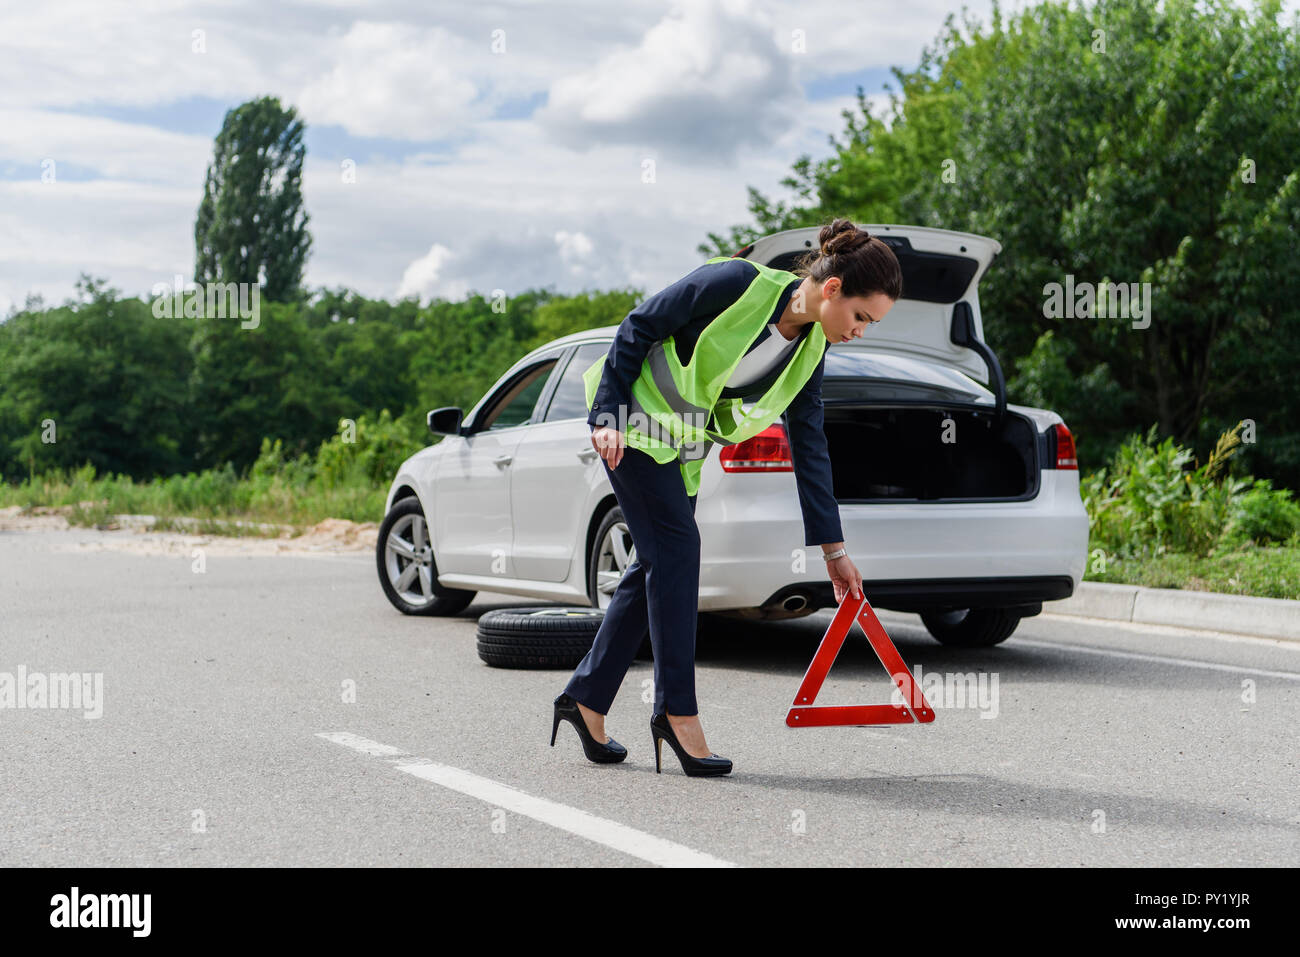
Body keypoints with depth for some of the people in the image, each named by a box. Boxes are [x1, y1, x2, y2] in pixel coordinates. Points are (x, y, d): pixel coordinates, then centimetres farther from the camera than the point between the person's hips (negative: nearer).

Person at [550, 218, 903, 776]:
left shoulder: (810, 351, -5)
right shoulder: (738, 283, -25)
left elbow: (809, 448, 1)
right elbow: (639, 326, -18)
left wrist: (833, 549, 1)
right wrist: (608, 415, -20)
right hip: (631, 414, -7)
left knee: (658, 563, 5)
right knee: (676, 548, -13)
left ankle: (585, 698, 15)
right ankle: (676, 710, -9)